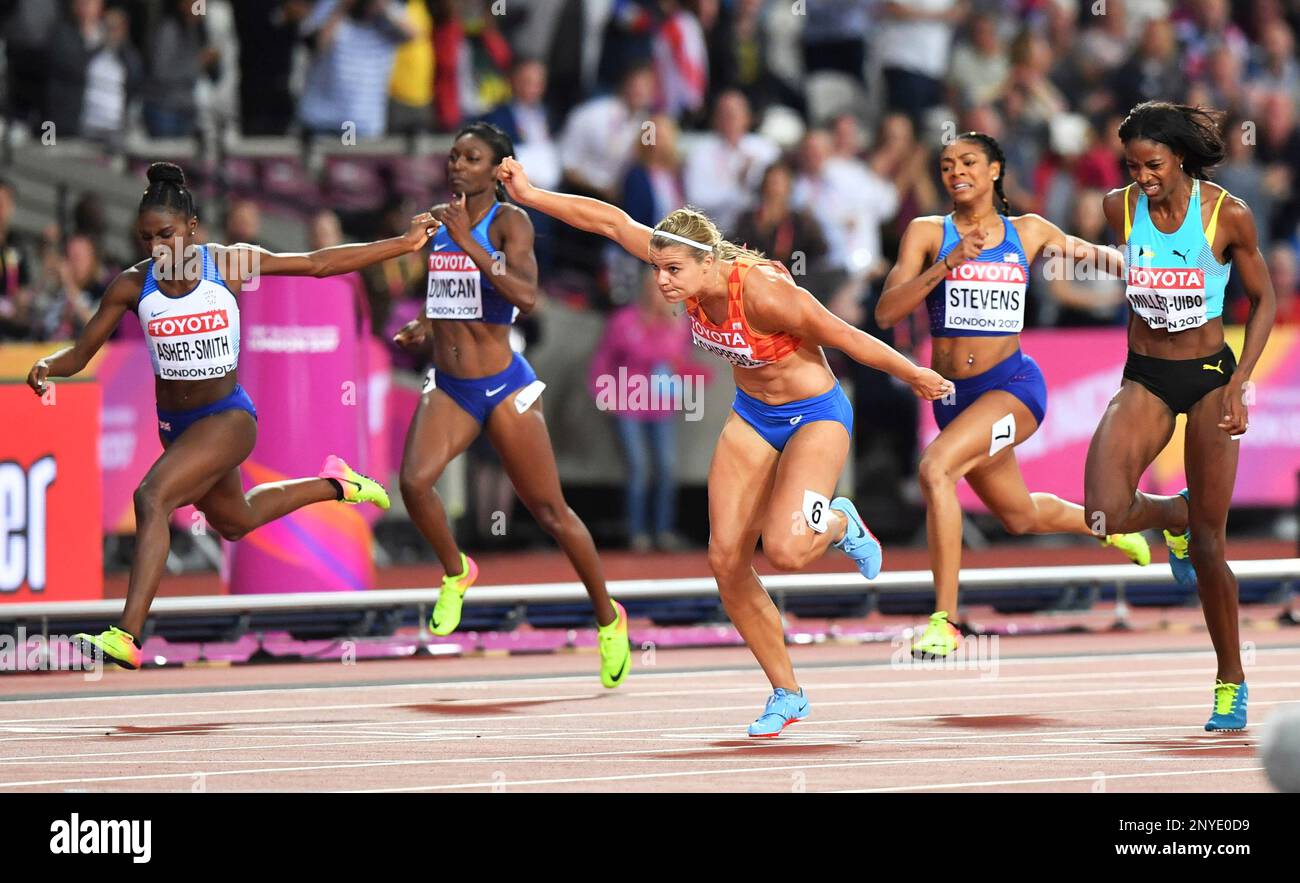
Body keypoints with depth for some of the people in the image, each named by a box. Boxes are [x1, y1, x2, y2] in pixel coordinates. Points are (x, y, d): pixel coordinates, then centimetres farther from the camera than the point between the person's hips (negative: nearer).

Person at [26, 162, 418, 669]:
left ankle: (126, 637, -33)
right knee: (233, 520, 28)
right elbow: (81, 353, -5)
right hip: (174, 422, 5)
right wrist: (47, 367, -29)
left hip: (228, 417, -5)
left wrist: (404, 244, -3)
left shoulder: (229, 263, -14)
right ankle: (334, 483, 56)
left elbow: (317, 263, -5)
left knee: (152, 498, -28)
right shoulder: (133, 285, -9)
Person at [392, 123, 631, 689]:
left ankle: (609, 619, 22)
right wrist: (424, 329, 6)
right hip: (449, 388, 5)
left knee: (550, 512, 3)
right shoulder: (440, 222, 8)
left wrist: (468, 242, -29)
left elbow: (525, 297, -27)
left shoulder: (509, 222, -11)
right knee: (414, 481, -22)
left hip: (504, 387, -5)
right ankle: (456, 572, 7)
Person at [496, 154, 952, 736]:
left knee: (784, 551, -25)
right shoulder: (689, 273, -15)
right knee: (726, 561, -2)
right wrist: (530, 196, -7)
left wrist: (916, 377, -10)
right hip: (752, 417, 7)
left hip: (815, 417, -7)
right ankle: (786, 693, 13)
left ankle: (839, 523, 13)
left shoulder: (764, 293, -33)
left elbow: (843, 336, -21)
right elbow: (612, 222, -7)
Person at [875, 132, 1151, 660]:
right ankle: (1102, 522, 54)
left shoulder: (1029, 233, 4)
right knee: (1020, 517, 20)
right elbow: (887, 313, -11)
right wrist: (948, 263, -21)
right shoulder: (927, 233, 0)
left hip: (1012, 385, -3)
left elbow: (1093, 254, 23)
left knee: (935, 467, -29)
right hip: (953, 396, 3)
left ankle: (945, 621, -26)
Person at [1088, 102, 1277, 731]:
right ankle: (1175, 515, 16)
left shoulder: (1228, 215, -12)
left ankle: (1231, 680, 17)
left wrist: (1239, 383, -11)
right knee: (1106, 514, -21)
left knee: (1208, 546, -1)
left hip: (1210, 377, -2)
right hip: (1143, 380, 3)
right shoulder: (1120, 208, -4)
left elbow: (1264, 300, -1)